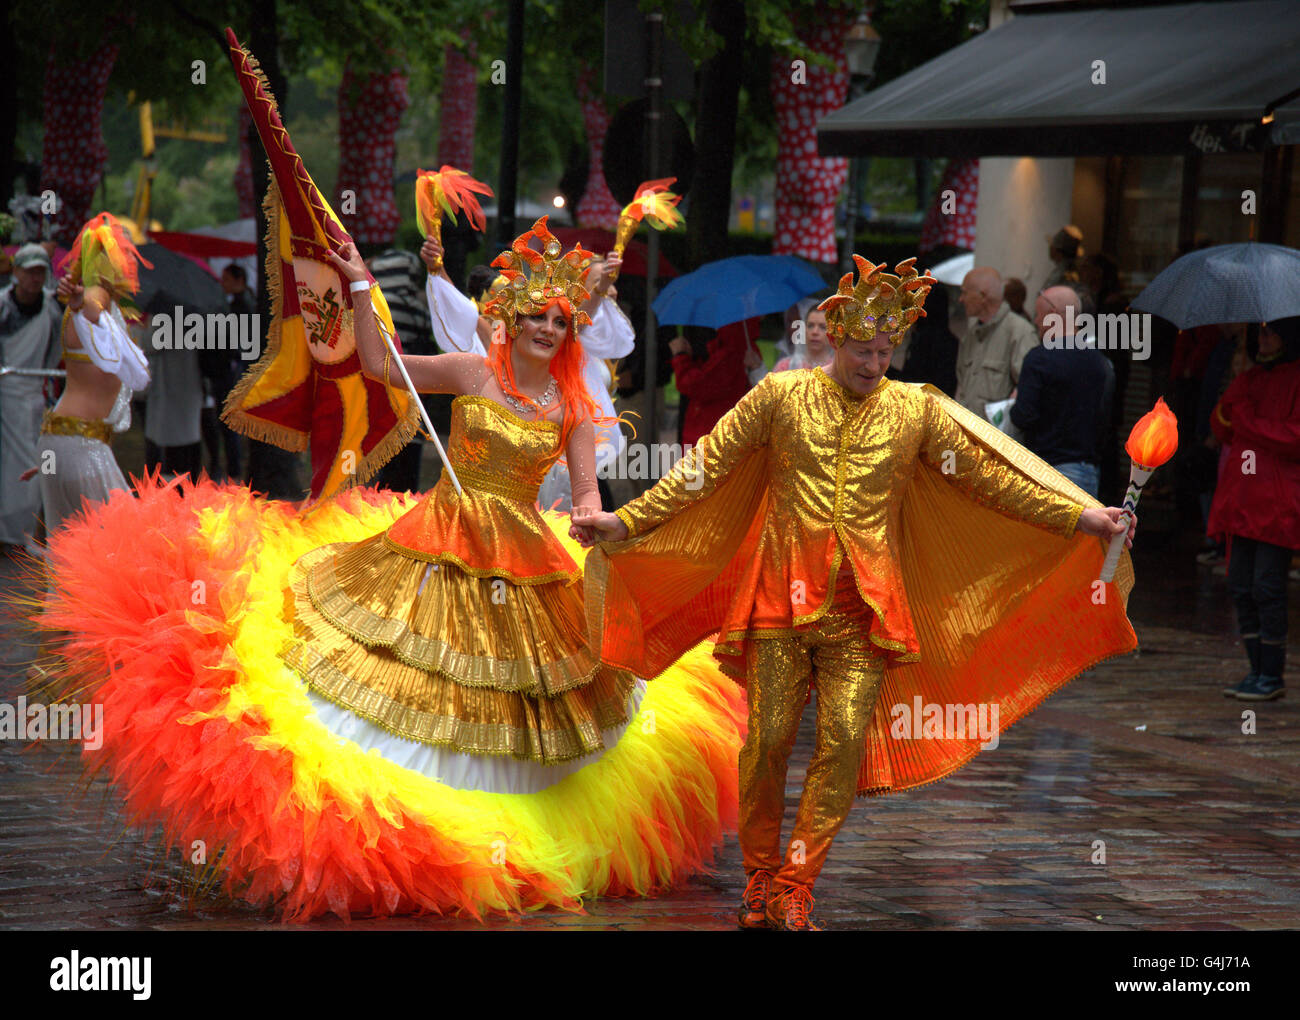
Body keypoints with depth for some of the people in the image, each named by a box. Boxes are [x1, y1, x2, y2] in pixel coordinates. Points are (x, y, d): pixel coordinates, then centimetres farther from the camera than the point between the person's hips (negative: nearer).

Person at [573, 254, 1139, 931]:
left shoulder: (917, 411, 7)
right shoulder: (781, 396, 4)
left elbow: (993, 478, 9)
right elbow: (704, 468, 5)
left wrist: (1077, 518, 2)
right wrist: (627, 522, 0)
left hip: (864, 604, 1)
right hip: (782, 593, -1)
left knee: (846, 742, -7)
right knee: (768, 740, -3)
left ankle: (793, 891, 0)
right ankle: (760, 881, 13)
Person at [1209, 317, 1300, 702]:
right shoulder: (1251, 378, 18)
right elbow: (1221, 429, 14)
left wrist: (1249, 420, -9)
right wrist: (1232, 402, -6)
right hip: (1243, 502, 7)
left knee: (1267, 588, -7)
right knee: (1241, 587, 6)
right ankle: (1257, 671, 15)